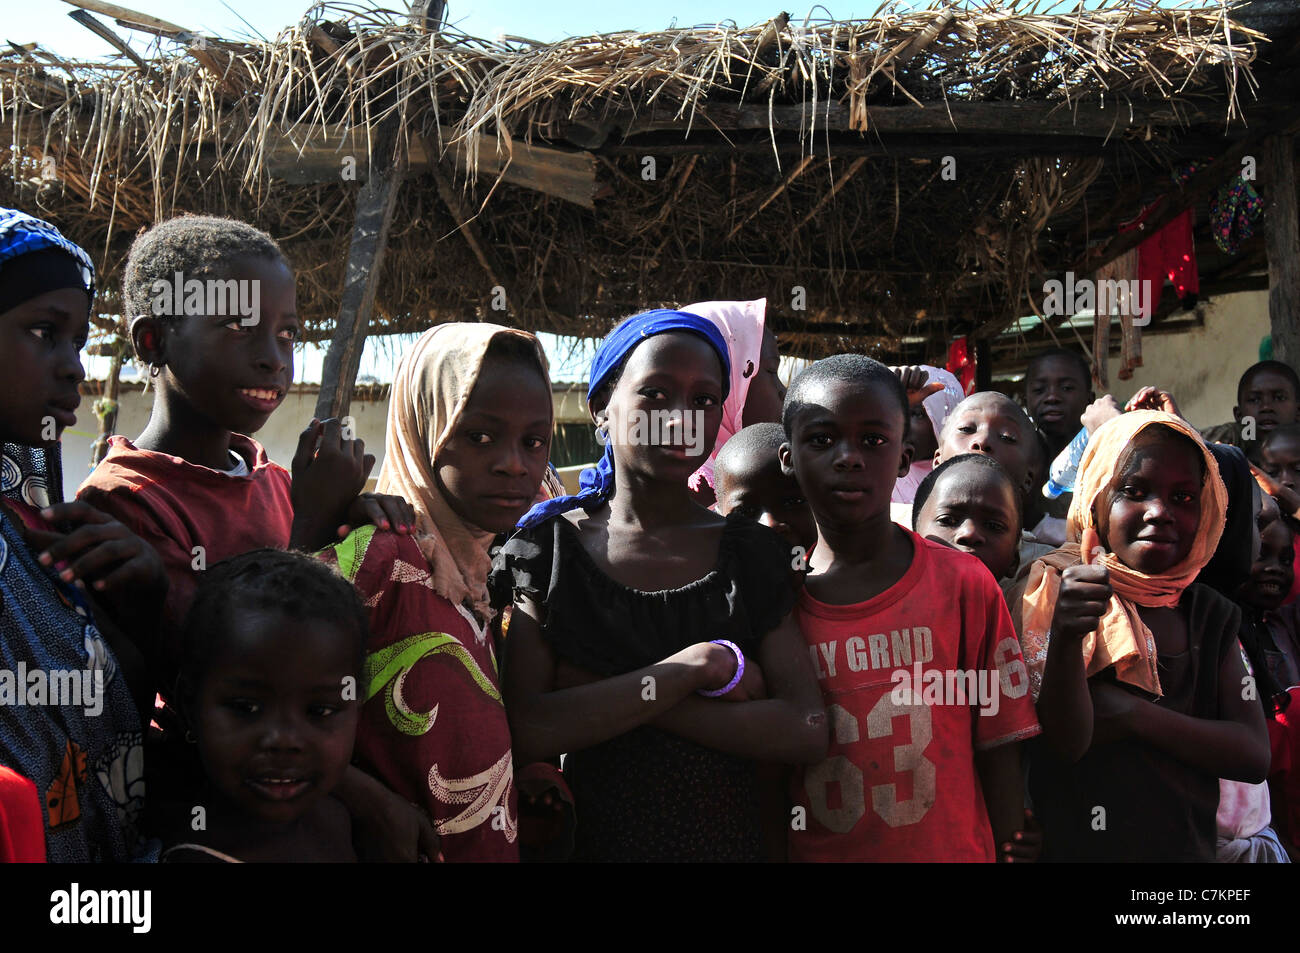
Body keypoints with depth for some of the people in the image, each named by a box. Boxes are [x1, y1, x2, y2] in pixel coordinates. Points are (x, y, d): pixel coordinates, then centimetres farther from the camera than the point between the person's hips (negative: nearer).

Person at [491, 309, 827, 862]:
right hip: (591, 840, -1)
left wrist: (601, 694, -19)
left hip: (731, 839, 2)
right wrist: (696, 667, -21)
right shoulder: (543, 549, -8)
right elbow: (527, 731, -18)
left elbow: (807, 733, -13)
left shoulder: (755, 554, -3)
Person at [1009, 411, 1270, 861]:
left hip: (1189, 844, 4)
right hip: (1073, 845, -4)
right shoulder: (1049, 587, -12)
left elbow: (1255, 755, -4)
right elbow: (1065, 743, -20)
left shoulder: (1210, 613, 3)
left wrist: (1133, 715, -16)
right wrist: (1066, 637, -36)